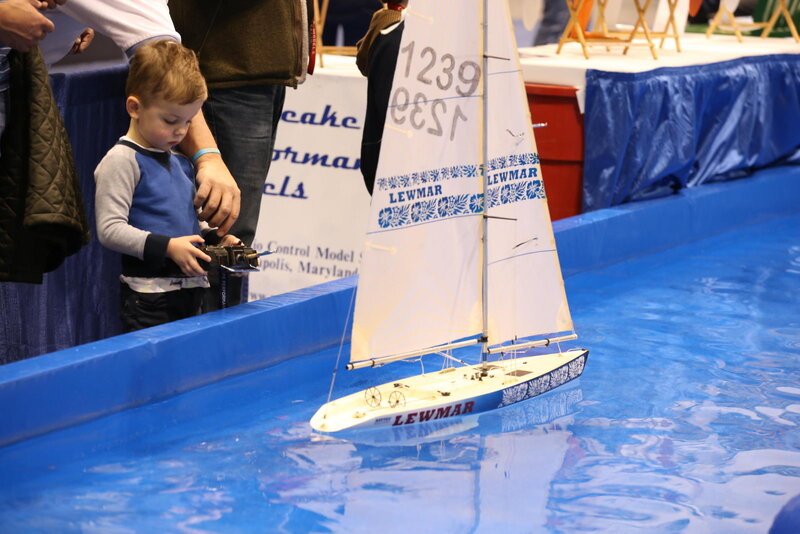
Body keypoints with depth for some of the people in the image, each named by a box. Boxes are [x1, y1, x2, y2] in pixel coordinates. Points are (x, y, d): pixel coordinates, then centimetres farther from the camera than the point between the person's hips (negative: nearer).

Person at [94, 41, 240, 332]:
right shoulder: (121, 161, -11)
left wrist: (215, 238, 8)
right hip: (149, 294, -8)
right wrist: (168, 247, -24)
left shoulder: (180, 162, 15)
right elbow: (110, 229, -18)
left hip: (190, 287, 8)